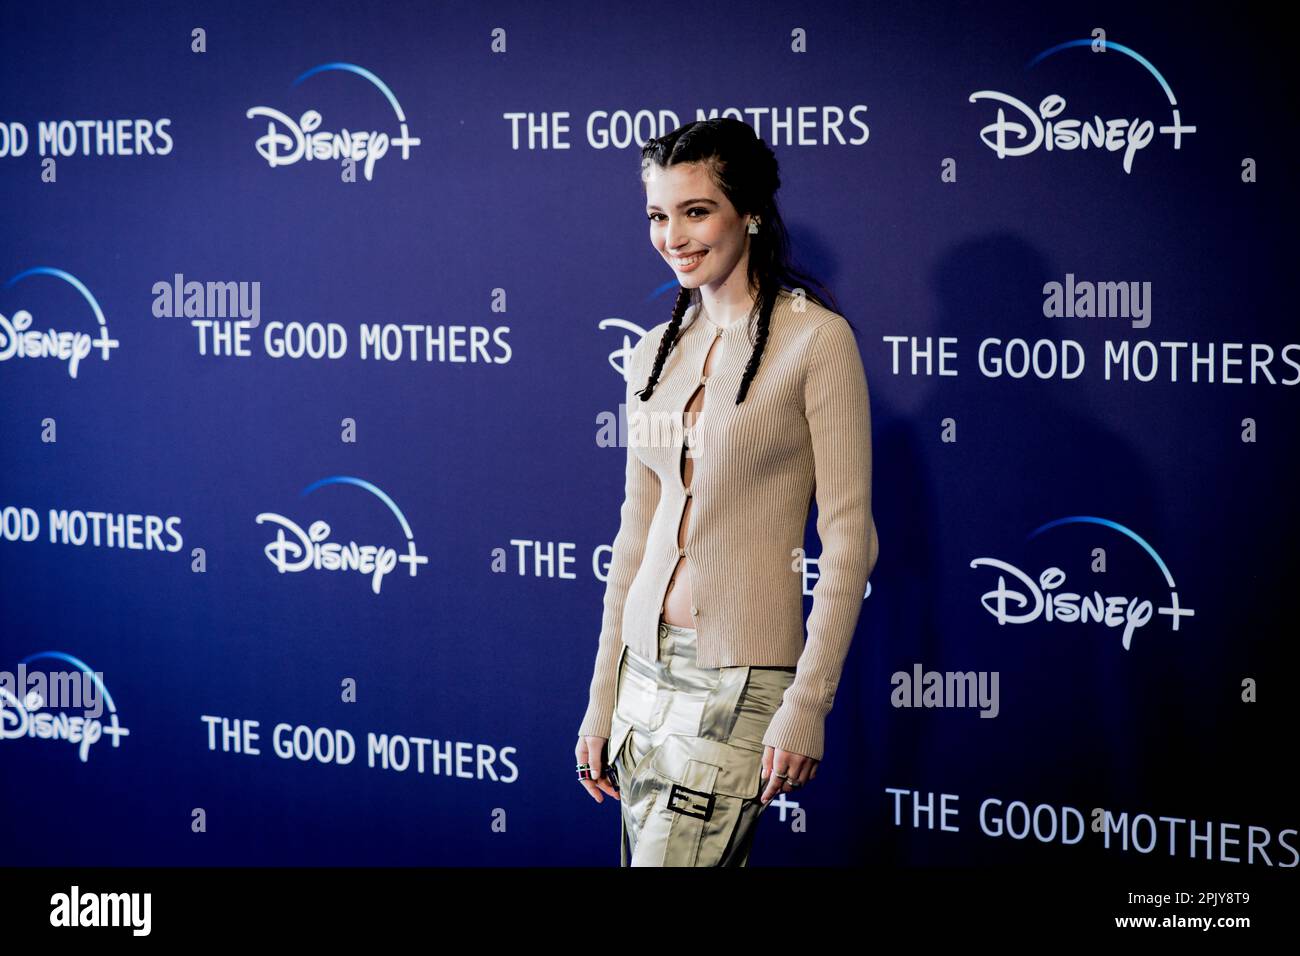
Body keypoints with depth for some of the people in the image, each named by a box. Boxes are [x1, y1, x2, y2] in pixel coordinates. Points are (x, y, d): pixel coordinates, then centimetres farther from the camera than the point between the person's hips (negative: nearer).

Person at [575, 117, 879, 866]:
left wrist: (807, 703, -15)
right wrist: (602, 699, 15)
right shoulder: (655, 353, 11)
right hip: (646, 666, 6)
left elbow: (849, 538, -10)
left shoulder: (815, 339, -7)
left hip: (741, 682, -6)